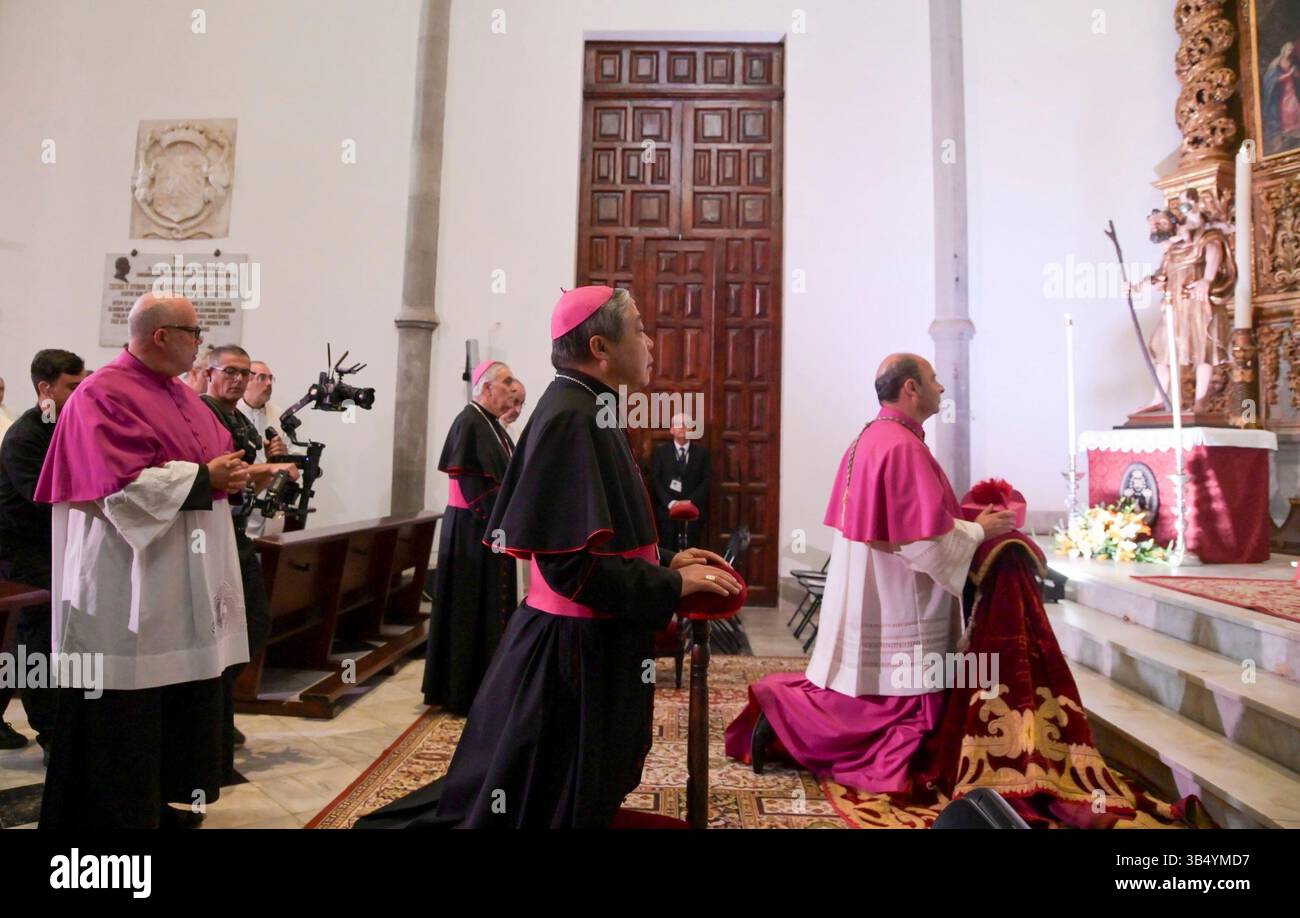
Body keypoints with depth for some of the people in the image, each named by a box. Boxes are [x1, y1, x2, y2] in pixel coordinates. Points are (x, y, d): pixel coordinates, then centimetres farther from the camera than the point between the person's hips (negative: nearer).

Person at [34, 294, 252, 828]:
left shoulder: (181, 394, 13)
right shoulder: (103, 395, -13)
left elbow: (213, 455, 17)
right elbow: (123, 486, -23)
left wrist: (230, 474, -5)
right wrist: (204, 477, -17)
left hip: (186, 583, 9)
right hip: (129, 587, -9)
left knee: (181, 698, 16)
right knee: (125, 711, 2)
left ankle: (159, 799, 32)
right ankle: (115, 812, 17)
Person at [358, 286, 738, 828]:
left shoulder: (585, 410, 9)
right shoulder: (570, 418, -22)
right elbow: (572, 560, -26)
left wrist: (664, 559, 8)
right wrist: (672, 585, -17)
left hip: (588, 640, 10)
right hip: (576, 648, -10)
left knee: (584, 792, 24)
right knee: (559, 804, 7)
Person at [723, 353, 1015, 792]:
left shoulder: (867, 439, 10)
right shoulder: (903, 446, -19)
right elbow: (925, 538, -21)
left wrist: (962, 521, 17)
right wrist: (978, 531, -4)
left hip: (868, 594, 10)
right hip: (893, 603, -9)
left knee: (861, 690, 17)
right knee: (898, 699, 1)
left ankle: (783, 705, 13)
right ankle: (784, 709, -1)